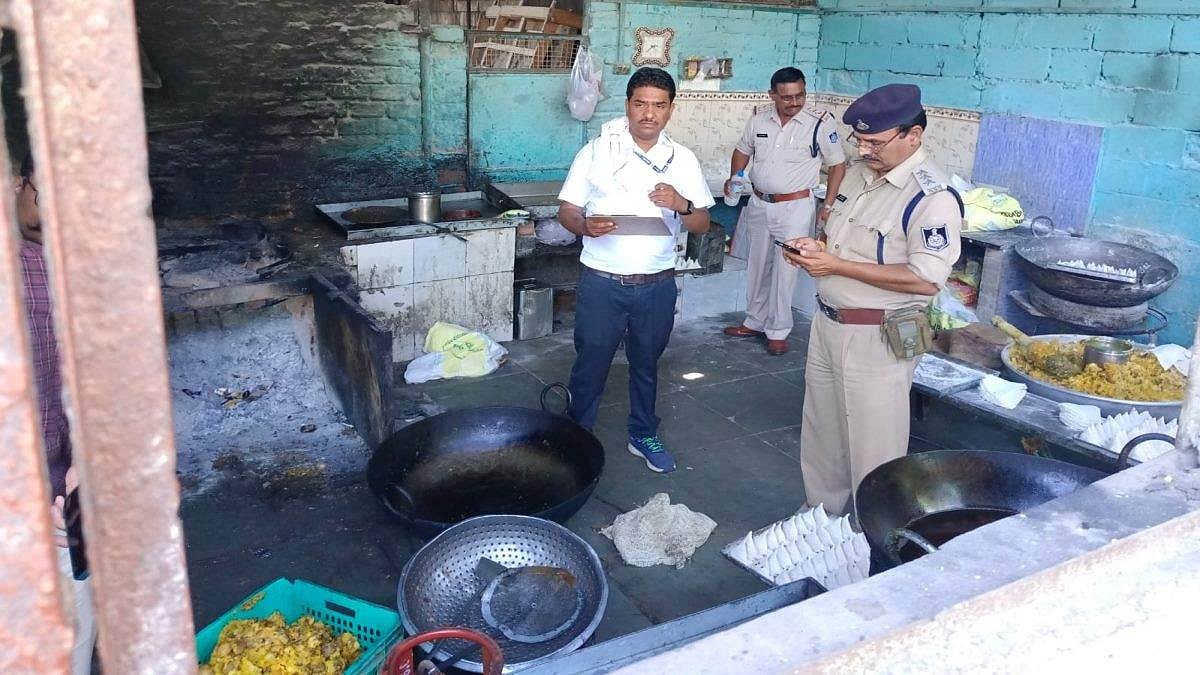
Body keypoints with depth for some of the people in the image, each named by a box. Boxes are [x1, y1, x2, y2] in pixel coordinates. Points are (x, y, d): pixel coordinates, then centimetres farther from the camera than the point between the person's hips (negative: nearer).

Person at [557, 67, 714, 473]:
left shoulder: (682, 160, 3)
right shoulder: (597, 151, -4)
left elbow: (702, 225, 4)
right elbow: (566, 210, -2)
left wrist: (681, 205, -19)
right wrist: (585, 225, -25)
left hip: (657, 284, 2)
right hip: (602, 283, -2)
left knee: (646, 364, 18)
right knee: (590, 366, 8)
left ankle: (643, 434, 37)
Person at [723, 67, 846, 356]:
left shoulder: (821, 123, -11)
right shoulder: (758, 121, 1)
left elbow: (838, 165, -5)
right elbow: (743, 150, 18)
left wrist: (828, 205, -10)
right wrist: (734, 178, 2)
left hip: (794, 207, -5)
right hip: (759, 204, 5)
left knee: (784, 271, -3)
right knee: (757, 266, 15)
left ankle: (778, 331, 9)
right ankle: (755, 322, 29)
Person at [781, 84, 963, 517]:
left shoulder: (932, 196, -19)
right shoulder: (859, 174, 7)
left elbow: (926, 279, -26)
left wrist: (836, 265, -24)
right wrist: (817, 246, -2)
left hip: (876, 339, -9)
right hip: (827, 324, 9)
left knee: (872, 450, 4)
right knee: (821, 437, 21)